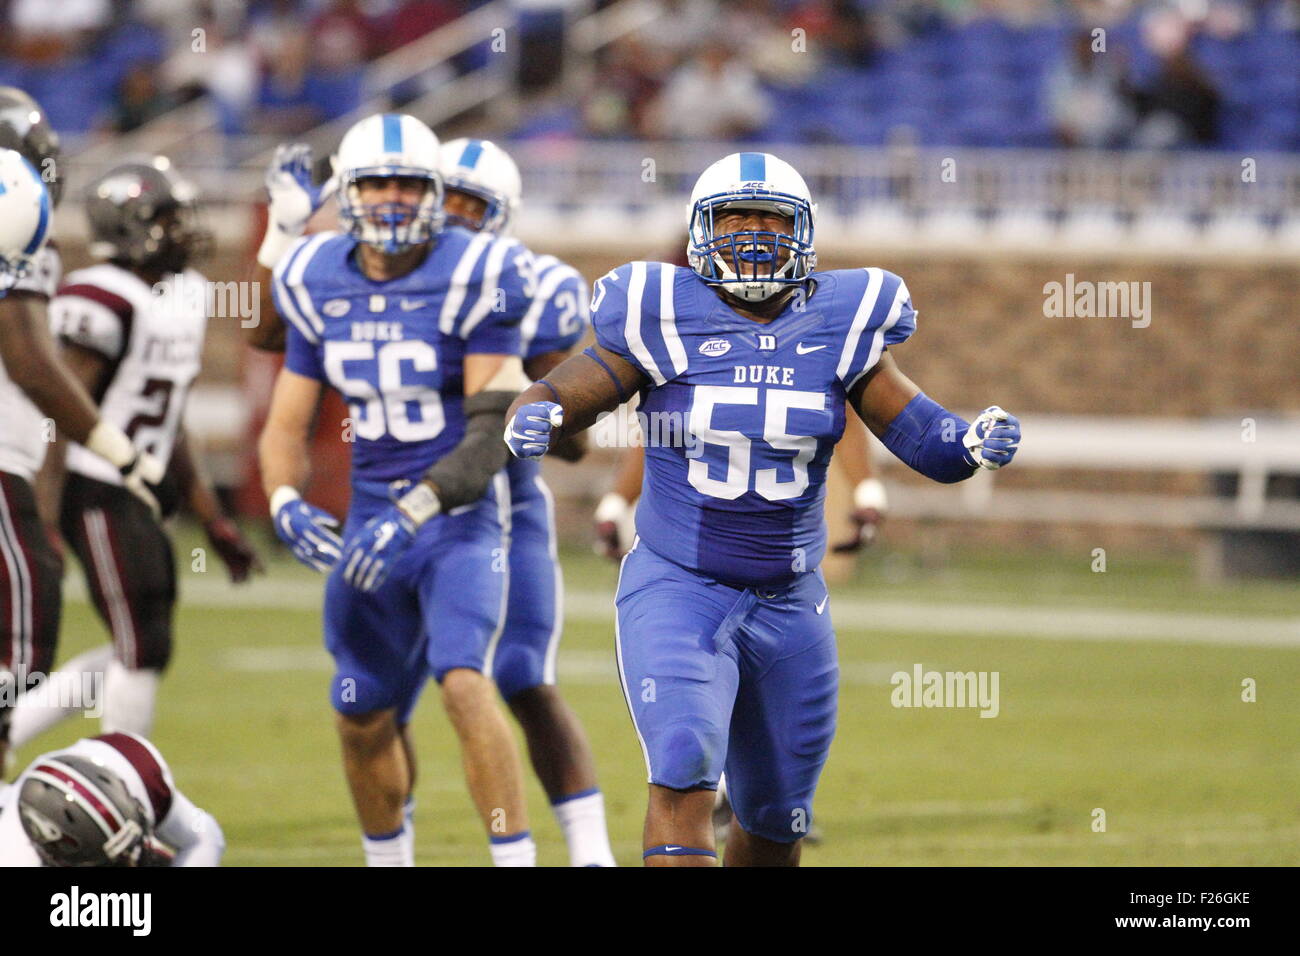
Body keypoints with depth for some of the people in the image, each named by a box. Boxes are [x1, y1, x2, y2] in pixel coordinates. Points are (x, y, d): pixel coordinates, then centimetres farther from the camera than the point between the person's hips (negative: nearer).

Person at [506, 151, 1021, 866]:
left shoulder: (839, 328, 0)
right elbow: (561, 397, -4)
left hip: (788, 606, 4)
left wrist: (977, 443, -20)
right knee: (682, 773, -25)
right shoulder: (665, 321, -7)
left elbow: (930, 444, 2)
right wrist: (531, 422, -28)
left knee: (775, 823, 14)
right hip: (677, 592, -3)